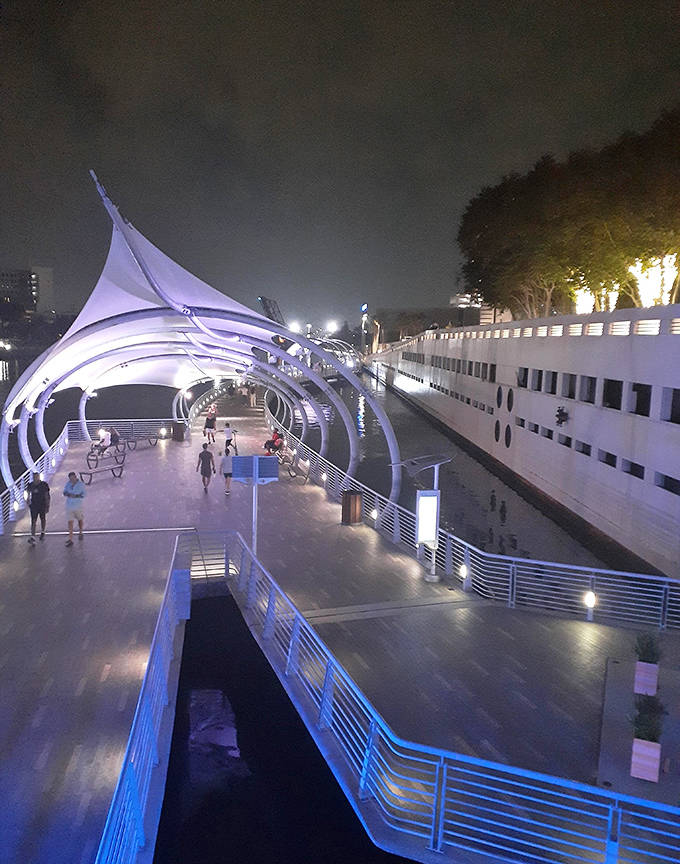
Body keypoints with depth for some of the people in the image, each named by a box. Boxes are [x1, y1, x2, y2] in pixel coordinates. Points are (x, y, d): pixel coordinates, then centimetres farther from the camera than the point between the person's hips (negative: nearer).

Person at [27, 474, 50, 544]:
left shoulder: (44, 485, -10)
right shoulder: (30, 485, -2)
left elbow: (47, 496, -9)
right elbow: (29, 494, 15)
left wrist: (47, 506, -13)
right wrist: (29, 503, 20)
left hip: (42, 505, -1)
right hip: (34, 505, 1)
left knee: (42, 519, 16)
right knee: (33, 521, -9)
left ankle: (42, 533, 39)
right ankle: (32, 538, -15)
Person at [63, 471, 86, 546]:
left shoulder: (81, 484, -10)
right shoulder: (68, 484, -2)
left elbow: (83, 495, -10)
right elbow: (64, 492, 3)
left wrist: (76, 496, -25)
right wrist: (69, 495, -17)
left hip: (78, 505, -1)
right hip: (69, 505, 1)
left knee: (80, 520, 19)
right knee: (70, 522, -4)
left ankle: (80, 533, 44)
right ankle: (70, 540, -4)